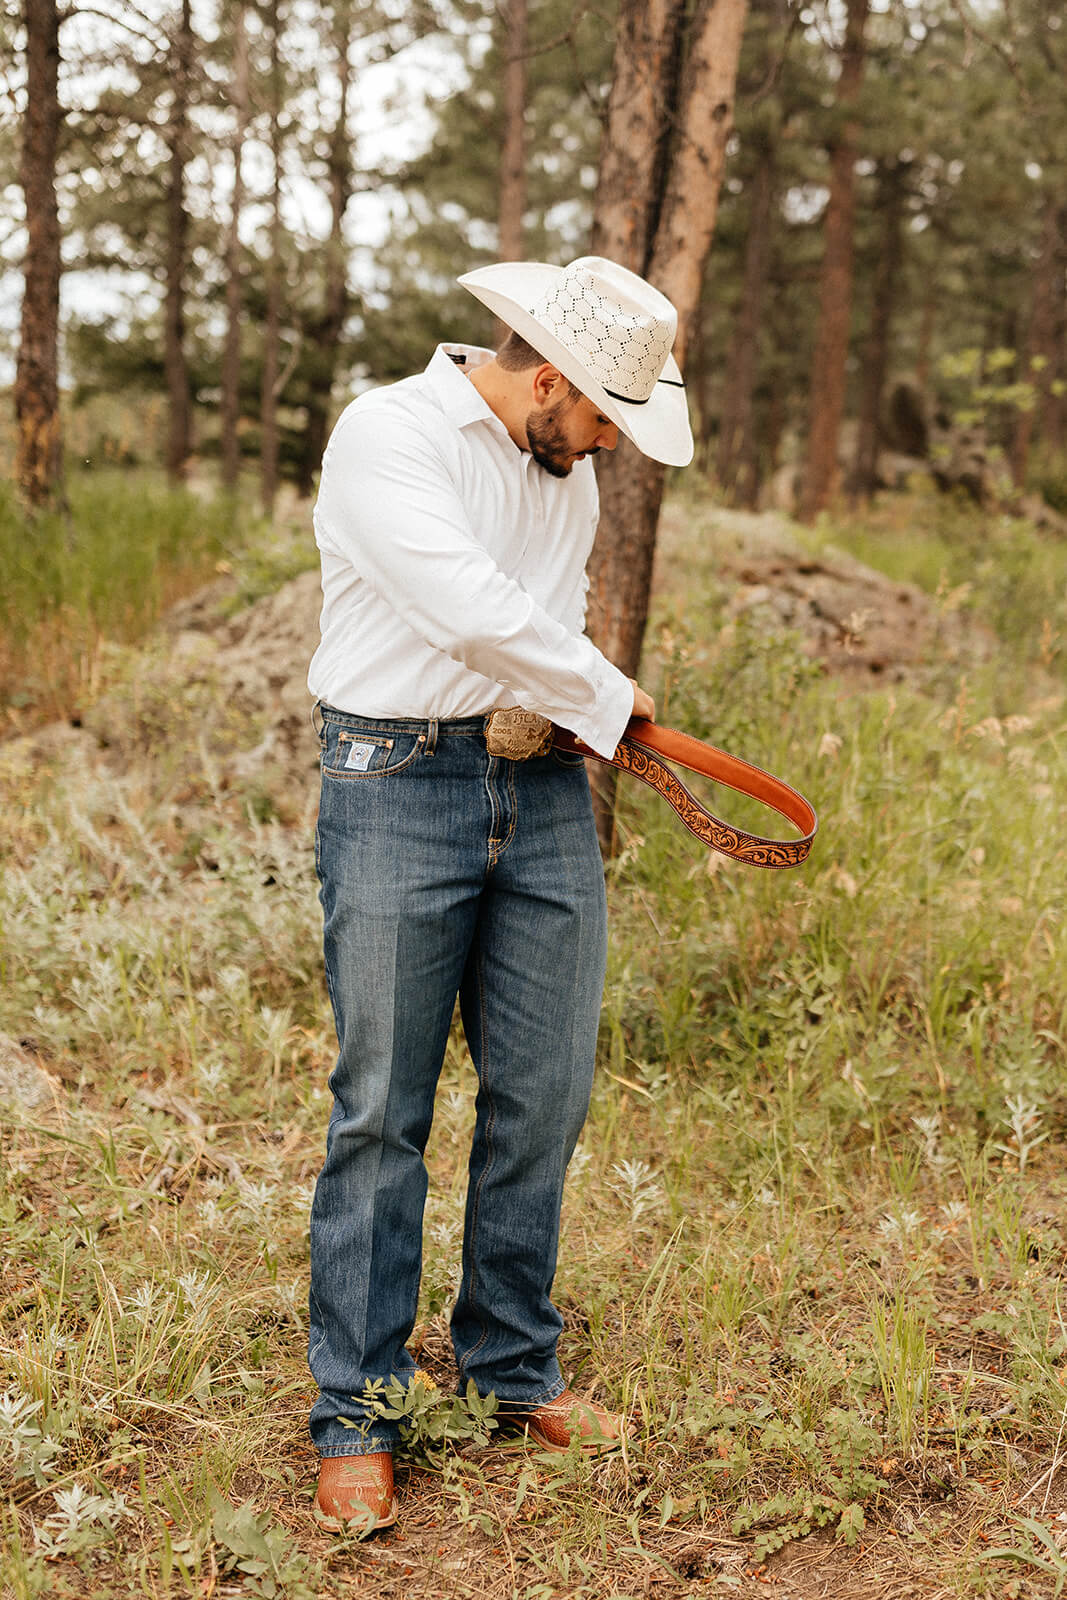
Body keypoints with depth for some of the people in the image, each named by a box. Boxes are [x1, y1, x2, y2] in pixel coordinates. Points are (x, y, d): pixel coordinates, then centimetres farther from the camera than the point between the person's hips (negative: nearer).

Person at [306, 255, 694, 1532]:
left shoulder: (567, 472, 15)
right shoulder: (386, 434, -9)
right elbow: (473, 611, -20)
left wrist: (549, 707, 0)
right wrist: (609, 698, -8)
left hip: (542, 791, 7)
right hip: (399, 789, -6)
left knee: (543, 1097, 7)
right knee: (383, 1113, -2)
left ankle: (512, 1371, 24)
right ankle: (355, 1418, 10)